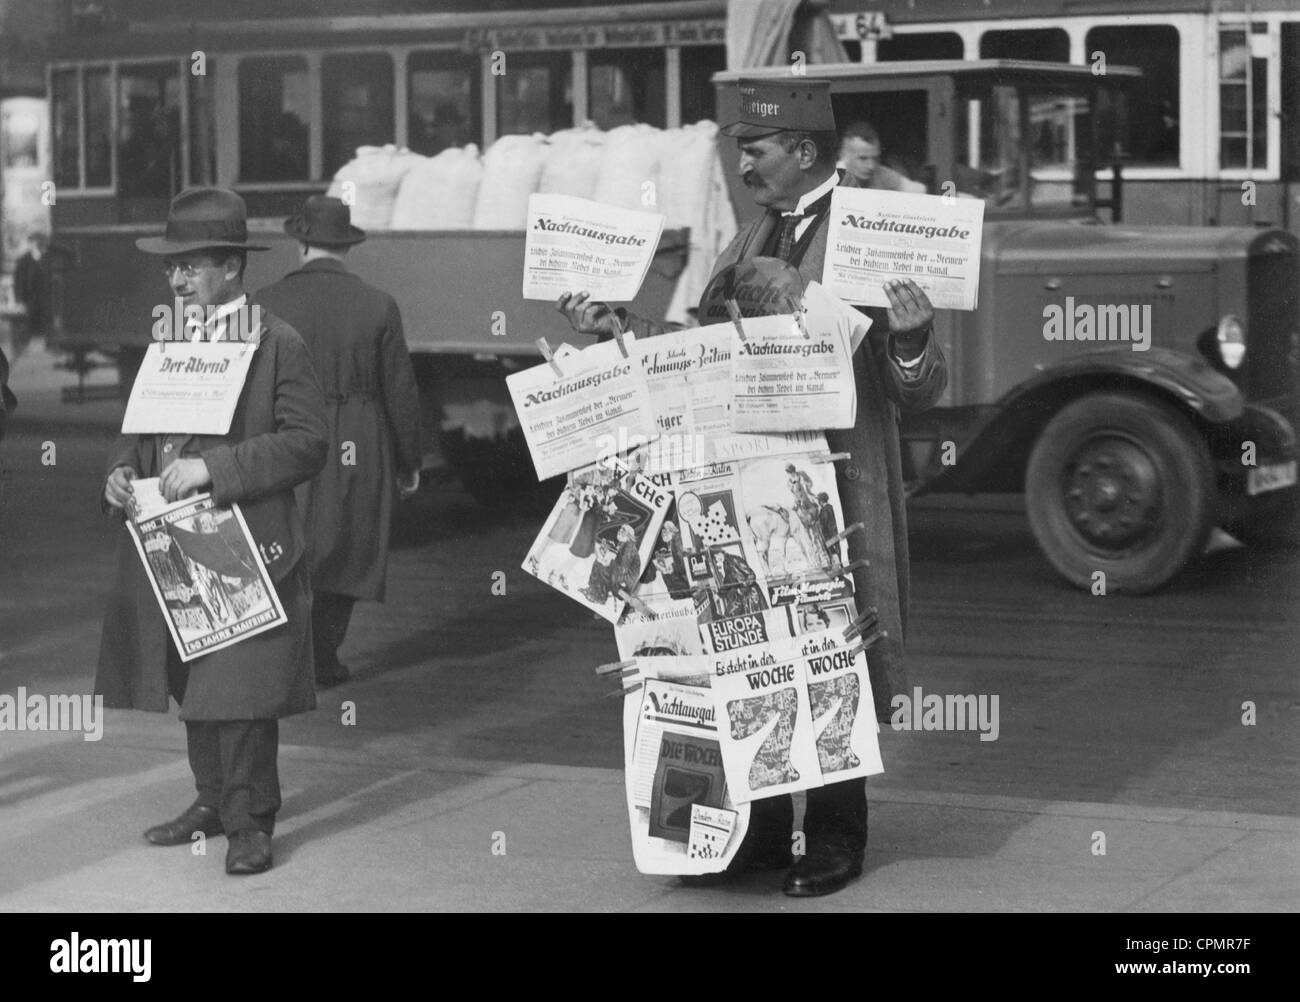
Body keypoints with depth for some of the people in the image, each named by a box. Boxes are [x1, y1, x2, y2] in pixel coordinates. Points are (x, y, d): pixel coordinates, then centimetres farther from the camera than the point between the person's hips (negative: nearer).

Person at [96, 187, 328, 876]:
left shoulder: (279, 345, -8)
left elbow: (307, 444, -14)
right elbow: (143, 428, 22)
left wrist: (212, 469, -21)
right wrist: (122, 470, 0)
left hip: (247, 546, -7)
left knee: (242, 691, -4)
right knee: (192, 687, 15)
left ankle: (250, 820, 6)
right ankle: (212, 801, 28)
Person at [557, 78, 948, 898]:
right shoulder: (756, 237, 12)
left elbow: (919, 392, -13)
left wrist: (910, 337, -34)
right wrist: (615, 325, 7)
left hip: (832, 490, -7)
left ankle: (836, 838, 15)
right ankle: (759, 828, 22)